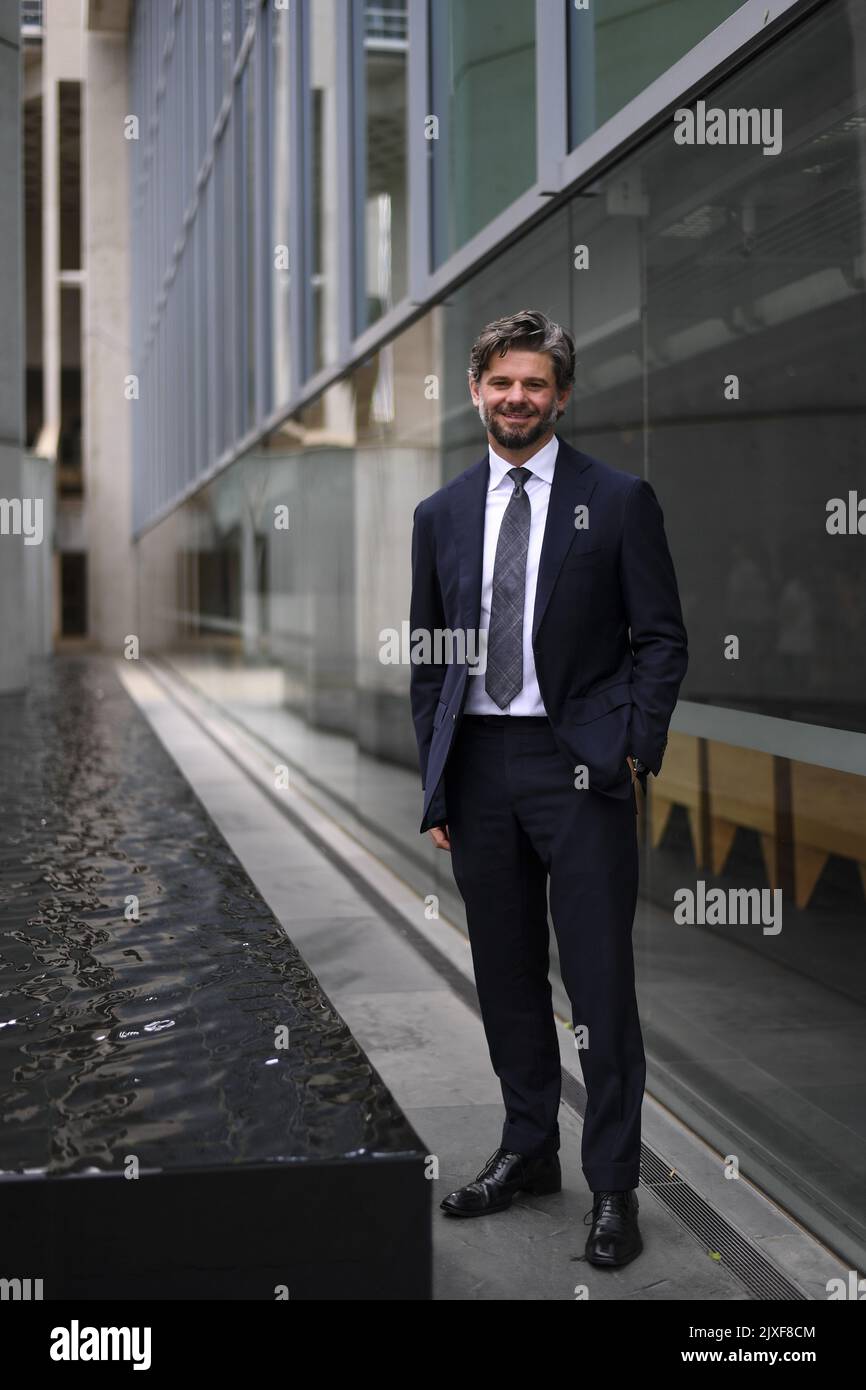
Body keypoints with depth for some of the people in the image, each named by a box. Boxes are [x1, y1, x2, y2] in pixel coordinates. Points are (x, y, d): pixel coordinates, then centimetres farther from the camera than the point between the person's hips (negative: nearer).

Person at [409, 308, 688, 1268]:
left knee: (600, 983, -2)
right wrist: (435, 787, 8)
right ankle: (528, 1152, 28)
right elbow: (427, 660, 13)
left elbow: (662, 638, 0)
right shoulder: (441, 515, 11)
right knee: (506, 976, 13)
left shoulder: (618, 501, 0)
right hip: (478, 767, 4)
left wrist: (635, 751, -9)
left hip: (579, 765, -4)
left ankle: (614, 1187, 9)